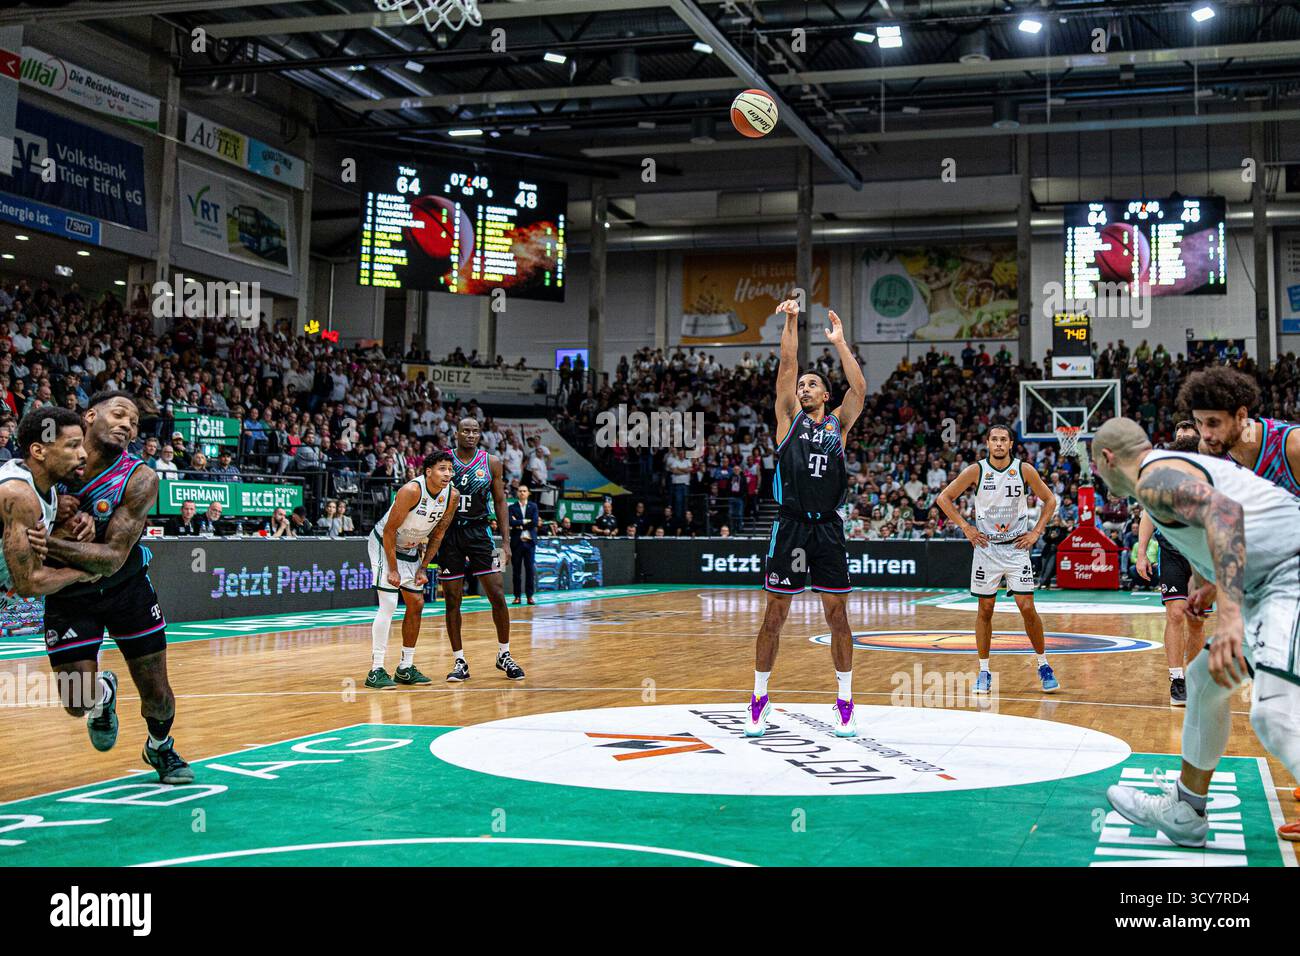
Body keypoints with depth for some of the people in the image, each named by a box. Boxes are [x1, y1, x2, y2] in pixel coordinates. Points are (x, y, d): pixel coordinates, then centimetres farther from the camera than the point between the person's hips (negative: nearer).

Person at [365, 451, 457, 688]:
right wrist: (393, 569, -22)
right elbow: (389, 530, -24)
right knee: (389, 605, -15)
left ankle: (406, 668, 16)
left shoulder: (452, 496, -11)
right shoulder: (411, 491, -30)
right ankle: (376, 671, -12)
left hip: (411, 550, 7)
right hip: (384, 544, -7)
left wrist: (423, 568, -1)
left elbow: (438, 532, 2)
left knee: (416, 604, 6)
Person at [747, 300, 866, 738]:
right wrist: (791, 322, -6)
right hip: (791, 526, -1)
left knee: (837, 615, 3)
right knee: (775, 615, 2)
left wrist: (839, 342, -1)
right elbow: (787, 368, -1)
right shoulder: (789, 418, 9)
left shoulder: (838, 424, 12)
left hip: (828, 528, 1)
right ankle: (759, 700, 13)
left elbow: (859, 388, -2)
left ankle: (844, 703, 13)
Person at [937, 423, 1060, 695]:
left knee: (1027, 608, -5)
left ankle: (1043, 666, 11)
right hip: (986, 547, 0)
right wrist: (966, 527, -4)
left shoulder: (1025, 470, -4)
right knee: (985, 610, 4)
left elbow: (1049, 500, 8)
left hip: (1017, 547, 0)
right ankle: (984, 672, 13)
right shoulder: (976, 471, -6)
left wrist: (1036, 532, 0)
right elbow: (944, 498, 2)